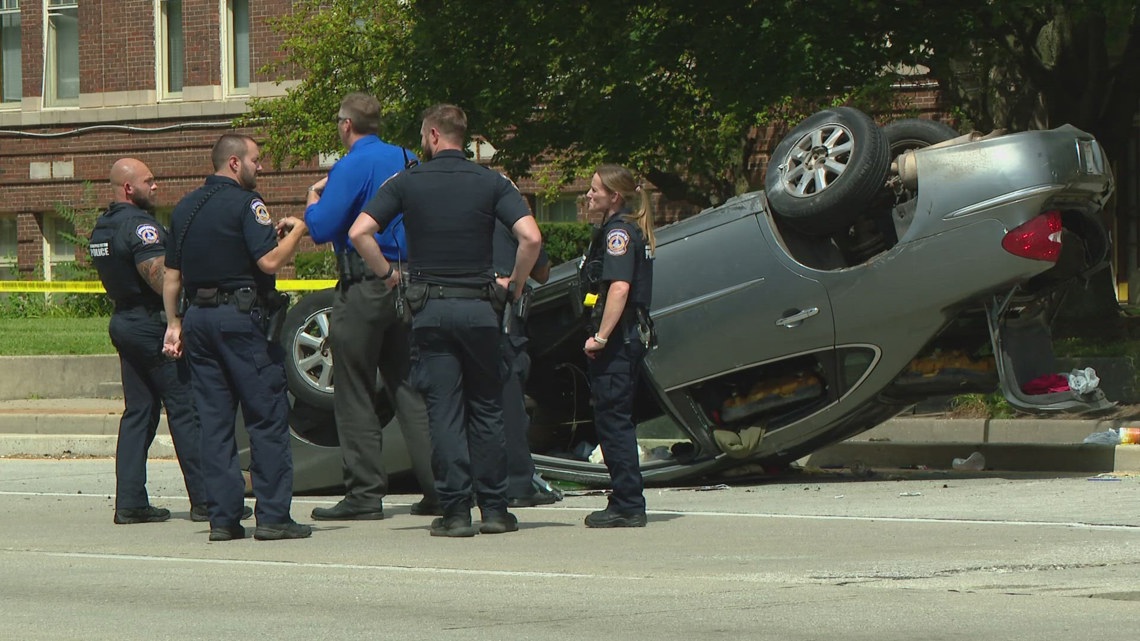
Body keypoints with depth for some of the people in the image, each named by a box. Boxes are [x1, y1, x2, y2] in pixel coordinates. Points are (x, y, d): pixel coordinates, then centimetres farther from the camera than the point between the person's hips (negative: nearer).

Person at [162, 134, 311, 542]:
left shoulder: (185, 208, 14)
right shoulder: (245, 203, -8)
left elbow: (172, 274, 15)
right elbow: (270, 261, -17)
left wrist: (174, 323, 19)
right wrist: (297, 230, -2)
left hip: (199, 317, 7)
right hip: (242, 317, -7)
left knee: (214, 420, 7)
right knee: (267, 416, -2)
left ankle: (222, 517, 4)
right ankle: (273, 516, -6)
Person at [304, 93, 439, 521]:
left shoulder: (351, 168, -11)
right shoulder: (406, 161, 10)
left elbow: (321, 229, -16)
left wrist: (314, 201, 5)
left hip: (364, 288, -7)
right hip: (407, 286, 7)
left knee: (355, 394, 0)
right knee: (408, 388, 10)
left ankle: (365, 493, -2)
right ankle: (437, 488, 5)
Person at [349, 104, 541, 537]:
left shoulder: (407, 182, 0)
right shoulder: (491, 183, 1)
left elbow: (359, 233, -8)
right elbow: (531, 238, -12)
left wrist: (388, 274, 5)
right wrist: (513, 283, 3)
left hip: (429, 309, -1)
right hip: (478, 307, 1)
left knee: (444, 412, 2)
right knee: (486, 409, 10)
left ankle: (455, 511, -1)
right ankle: (494, 509, 10)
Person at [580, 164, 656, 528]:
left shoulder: (618, 230, -13)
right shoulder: (635, 230, 18)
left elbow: (619, 286, -23)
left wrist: (601, 337, -24)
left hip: (617, 339, -10)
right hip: (632, 336, 10)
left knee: (612, 419, -7)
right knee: (617, 420, 14)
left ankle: (628, 507, -7)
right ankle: (626, 503, 18)